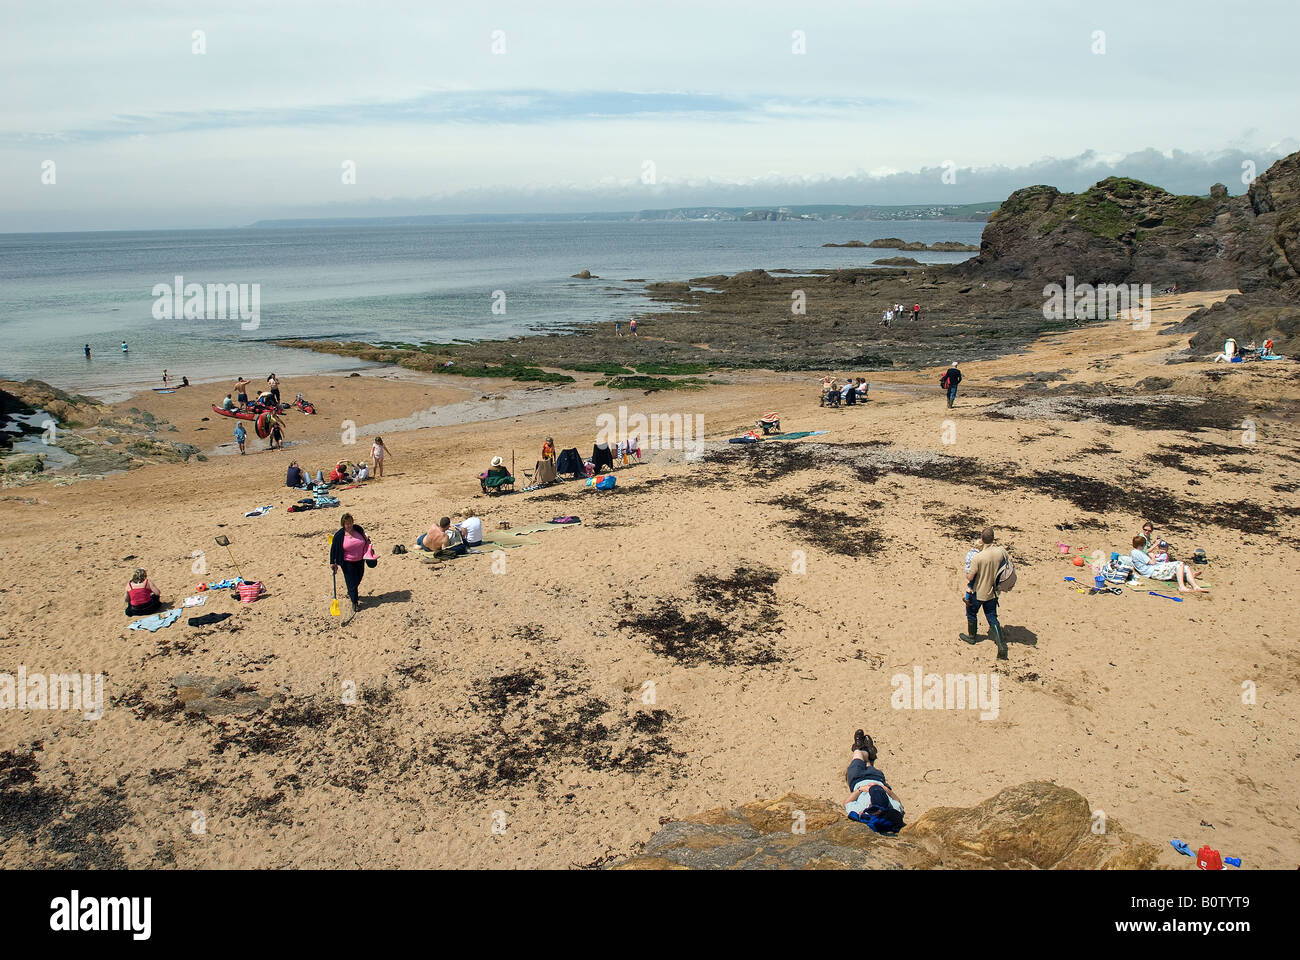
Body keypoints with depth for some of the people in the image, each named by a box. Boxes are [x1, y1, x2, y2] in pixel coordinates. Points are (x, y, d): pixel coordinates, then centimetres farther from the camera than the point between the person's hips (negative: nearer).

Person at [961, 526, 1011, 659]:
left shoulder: (977, 557, -29)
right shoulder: (1001, 551, -15)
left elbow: (970, 577, -21)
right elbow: (1010, 561, 7)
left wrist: (966, 575, 1)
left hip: (977, 593, -4)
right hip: (992, 593, 4)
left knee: (971, 614, 22)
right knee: (992, 618, 14)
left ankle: (972, 636, 42)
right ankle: (1001, 645, 3)